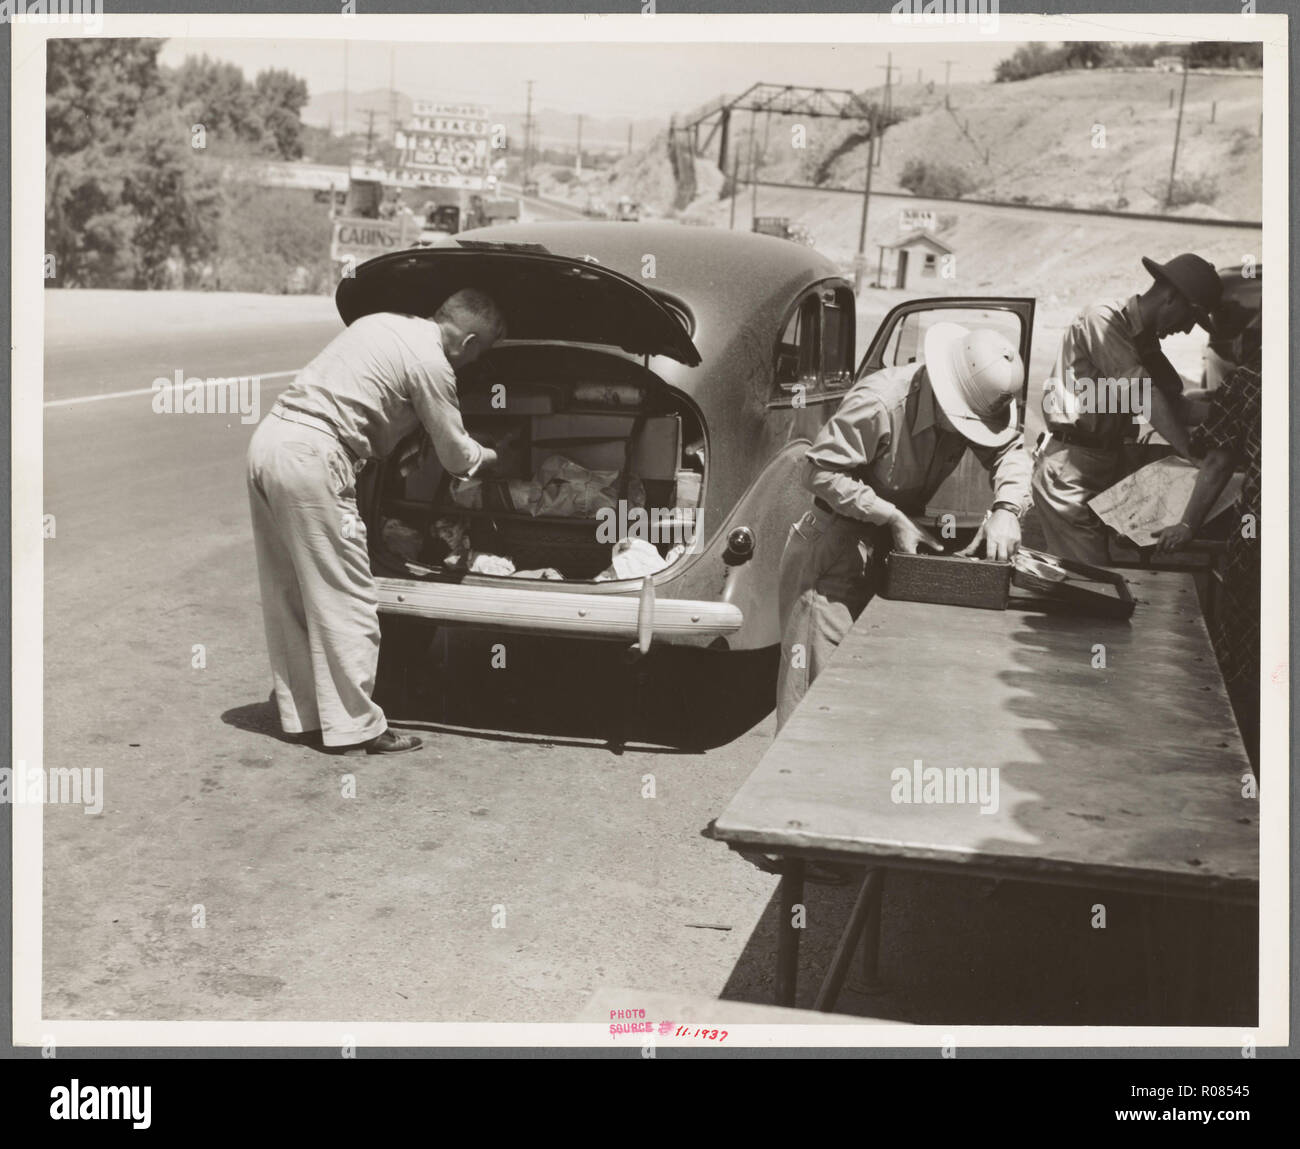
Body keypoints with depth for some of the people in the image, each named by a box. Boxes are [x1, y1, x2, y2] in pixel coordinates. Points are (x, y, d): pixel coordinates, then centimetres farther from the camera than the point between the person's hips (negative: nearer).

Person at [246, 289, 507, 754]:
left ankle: (302, 715, 26)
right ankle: (354, 727, 7)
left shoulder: (384, 324, 17)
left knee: (289, 597, 16)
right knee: (345, 601, 0)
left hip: (269, 435, 10)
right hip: (310, 458, -9)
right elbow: (457, 457, 1)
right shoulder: (430, 363, -8)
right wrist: (493, 456, 24)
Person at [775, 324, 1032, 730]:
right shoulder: (879, 403, -28)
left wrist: (1007, 507, -21)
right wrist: (892, 518, -27)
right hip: (833, 548, -7)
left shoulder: (968, 408, -8)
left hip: (894, 545, 7)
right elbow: (822, 470, -24)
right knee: (818, 682, -5)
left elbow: (1009, 450, 0)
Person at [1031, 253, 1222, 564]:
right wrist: (1196, 456, -25)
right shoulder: (1102, 320, -13)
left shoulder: (1145, 340, 15)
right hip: (1069, 474, -9)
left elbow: (1175, 401, 9)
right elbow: (1146, 397, -22)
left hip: (1107, 463, 9)